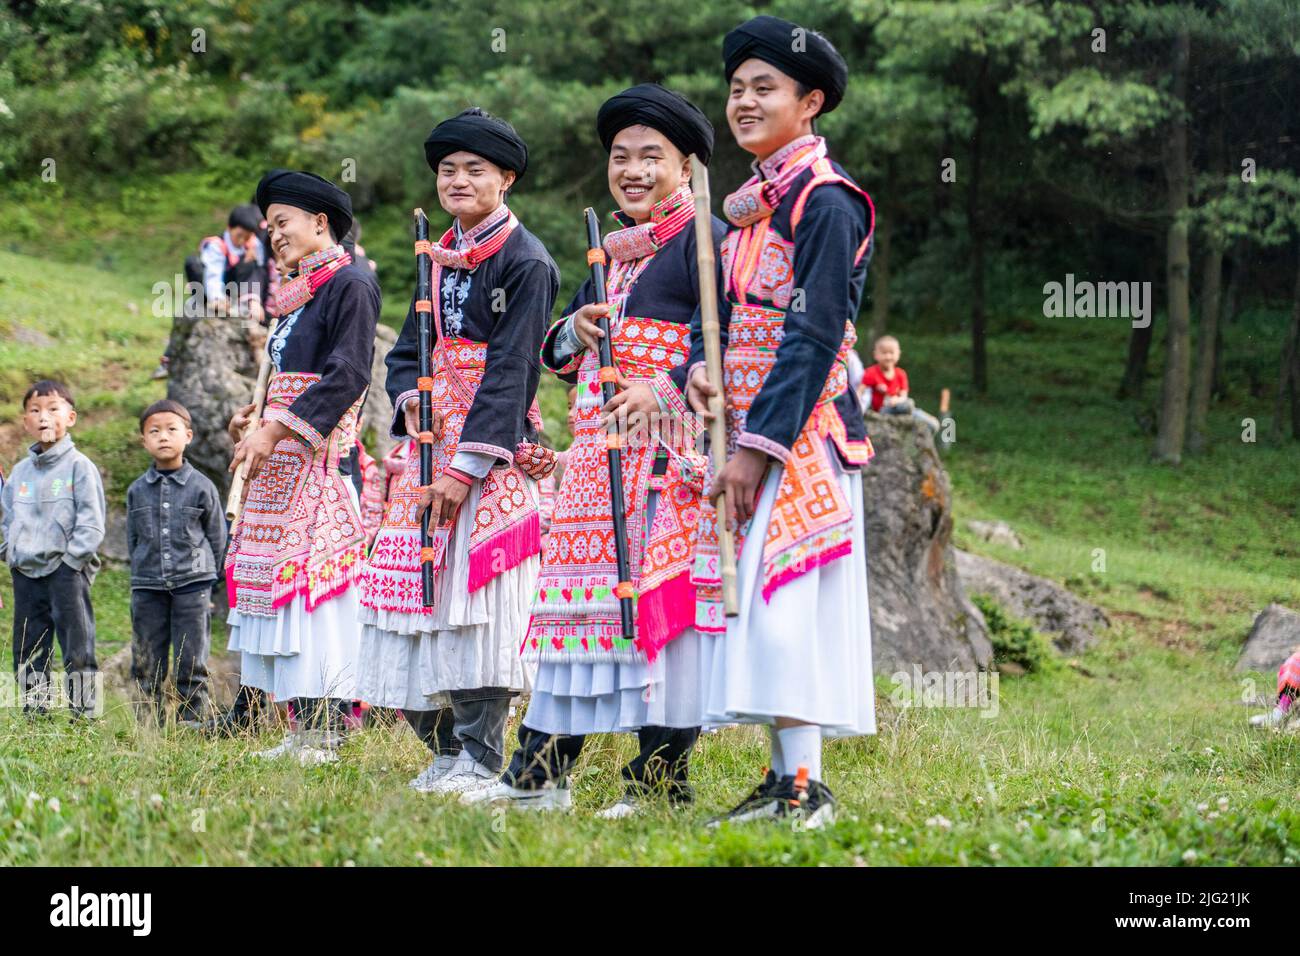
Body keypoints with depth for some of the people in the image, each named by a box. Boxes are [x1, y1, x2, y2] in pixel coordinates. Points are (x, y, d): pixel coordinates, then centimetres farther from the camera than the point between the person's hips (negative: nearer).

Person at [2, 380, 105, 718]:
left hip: (66, 571, -6)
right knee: (28, 646, 10)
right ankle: (33, 711, 18)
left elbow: (91, 521, -8)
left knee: (77, 644, -6)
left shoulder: (79, 466, -4)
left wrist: (72, 558, -13)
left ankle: (86, 712, -3)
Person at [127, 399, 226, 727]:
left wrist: (205, 581, 4)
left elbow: (218, 539, 5)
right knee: (147, 664, 5)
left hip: (192, 586, -2)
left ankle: (192, 720, 7)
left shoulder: (201, 487, 0)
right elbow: (133, 540, 14)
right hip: (148, 588, 2)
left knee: (192, 662, 0)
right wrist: (139, 577, 11)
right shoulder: (137, 490, 7)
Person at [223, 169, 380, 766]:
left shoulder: (350, 284, -8)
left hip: (321, 457, -9)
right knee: (282, 576, 6)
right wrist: (254, 418, 8)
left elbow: (347, 375, -16)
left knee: (312, 574, -12)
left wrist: (274, 431, -19)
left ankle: (324, 735, -11)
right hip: (282, 462, 9)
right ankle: (304, 729, 8)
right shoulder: (297, 294, 20)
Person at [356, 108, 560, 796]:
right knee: (421, 584, 5)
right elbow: (406, 350, 19)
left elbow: (510, 370, -13)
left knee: (477, 592, -12)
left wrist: (467, 465, -19)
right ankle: (445, 750, 14)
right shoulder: (439, 258, 18)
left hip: (491, 445, -8)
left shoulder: (526, 261, -6)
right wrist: (410, 399, -5)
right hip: (430, 438, 8)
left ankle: (480, 760, -7)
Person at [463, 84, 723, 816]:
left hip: (667, 450, -8)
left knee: (658, 595, -11)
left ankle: (662, 781, -7)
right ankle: (540, 772, 10)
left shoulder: (702, 239, -3)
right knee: (582, 591, 7)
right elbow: (555, 354, 24)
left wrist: (663, 390, -26)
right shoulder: (615, 252, 22)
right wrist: (578, 330, 2)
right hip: (600, 450, 8)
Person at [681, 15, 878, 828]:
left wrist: (758, 443, -19)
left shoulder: (825, 200, -10)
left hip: (800, 432, -9)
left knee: (782, 599, -13)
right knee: (756, 598, 8)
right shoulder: (747, 203, 17)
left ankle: (806, 791, -12)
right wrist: (700, 364, 0)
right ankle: (785, 781, 13)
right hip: (749, 433, 9)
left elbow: (814, 336, -16)